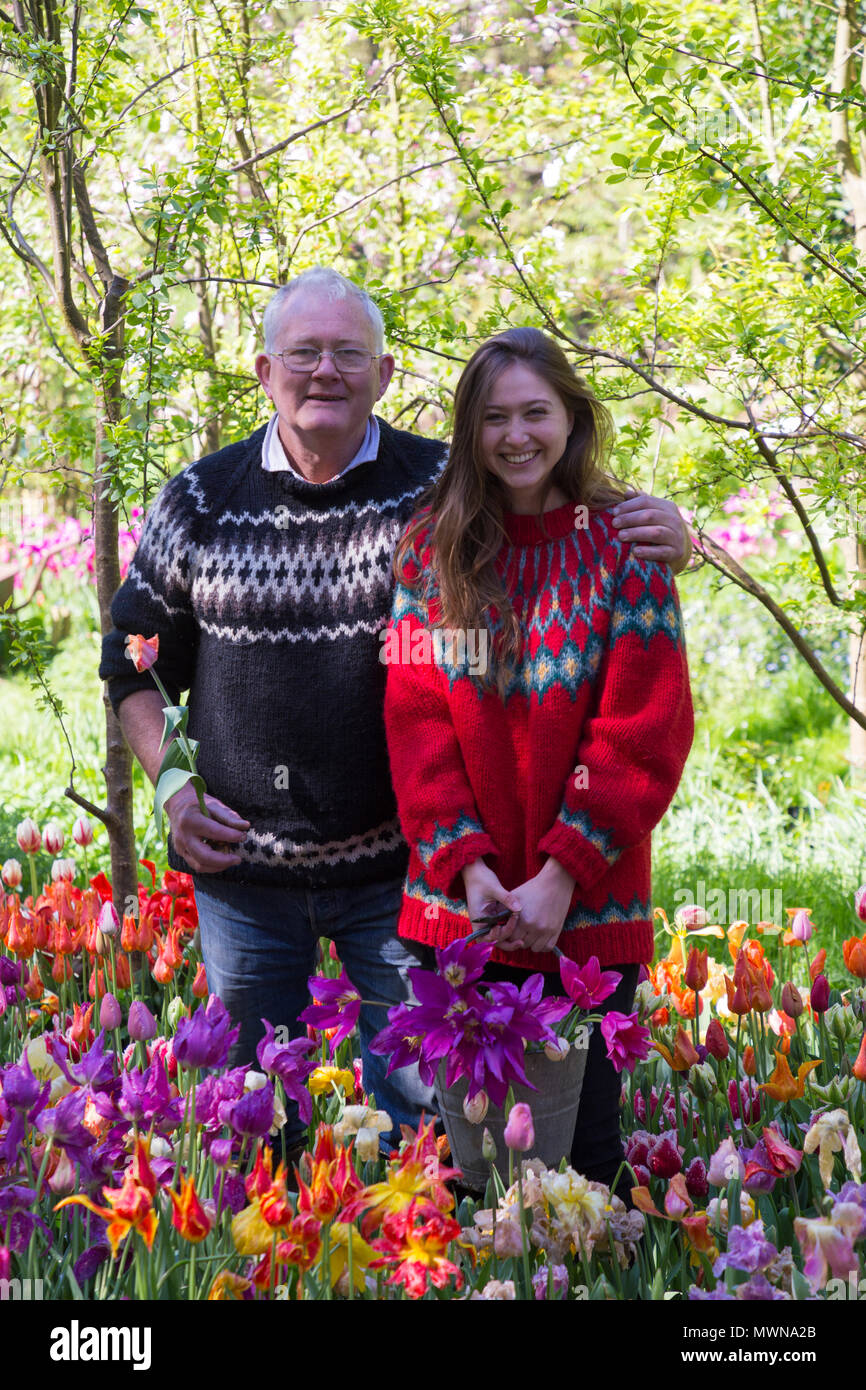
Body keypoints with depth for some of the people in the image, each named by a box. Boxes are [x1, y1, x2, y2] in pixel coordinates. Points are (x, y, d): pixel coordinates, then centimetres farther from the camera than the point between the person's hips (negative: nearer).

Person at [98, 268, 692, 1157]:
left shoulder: (441, 487, -4)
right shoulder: (201, 499, 1)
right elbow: (133, 661, 11)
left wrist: (663, 539, -21)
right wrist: (172, 786, -1)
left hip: (397, 867, -1)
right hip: (242, 868, 2)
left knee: (416, 1102, 9)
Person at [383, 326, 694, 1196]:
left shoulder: (623, 546, -1)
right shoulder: (431, 546, 5)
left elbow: (646, 730, -6)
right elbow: (414, 717, 1)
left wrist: (565, 874, -13)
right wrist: (465, 860, -10)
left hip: (586, 909, -2)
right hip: (460, 903, 2)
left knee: (583, 1139, 5)